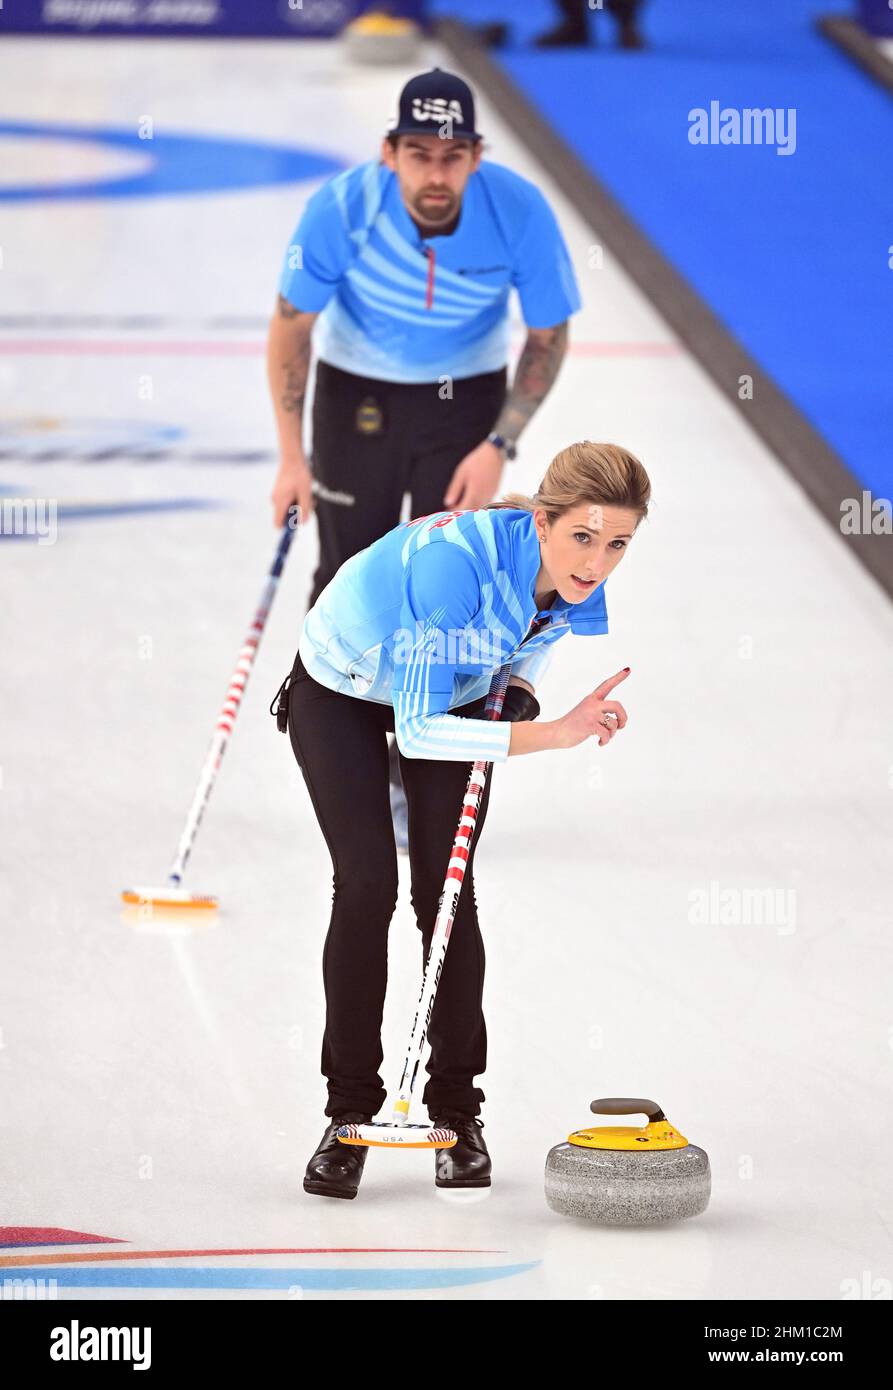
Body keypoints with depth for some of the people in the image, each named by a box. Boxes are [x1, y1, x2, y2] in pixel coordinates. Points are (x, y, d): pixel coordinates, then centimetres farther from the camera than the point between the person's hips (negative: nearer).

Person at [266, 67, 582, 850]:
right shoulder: (343, 207, -27)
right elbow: (290, 327, -12)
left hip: (466, 395, 0)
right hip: (356, 391, 0)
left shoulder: (521, 213, -26)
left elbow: (549, 336, -9)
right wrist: (292, 456, -13)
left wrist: (499, 446, -15)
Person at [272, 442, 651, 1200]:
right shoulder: (455, 559, -42)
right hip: (343, 690, -4)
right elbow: (419, 731, -40)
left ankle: (457, 1108, 7)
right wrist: (552, 733, -45)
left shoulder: (575, 576, -23)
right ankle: (349, 1115, -3)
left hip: (456, 691, 4)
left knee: (446, 890, -5)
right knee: (367, 884, -13)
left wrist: (518, 692, -17)